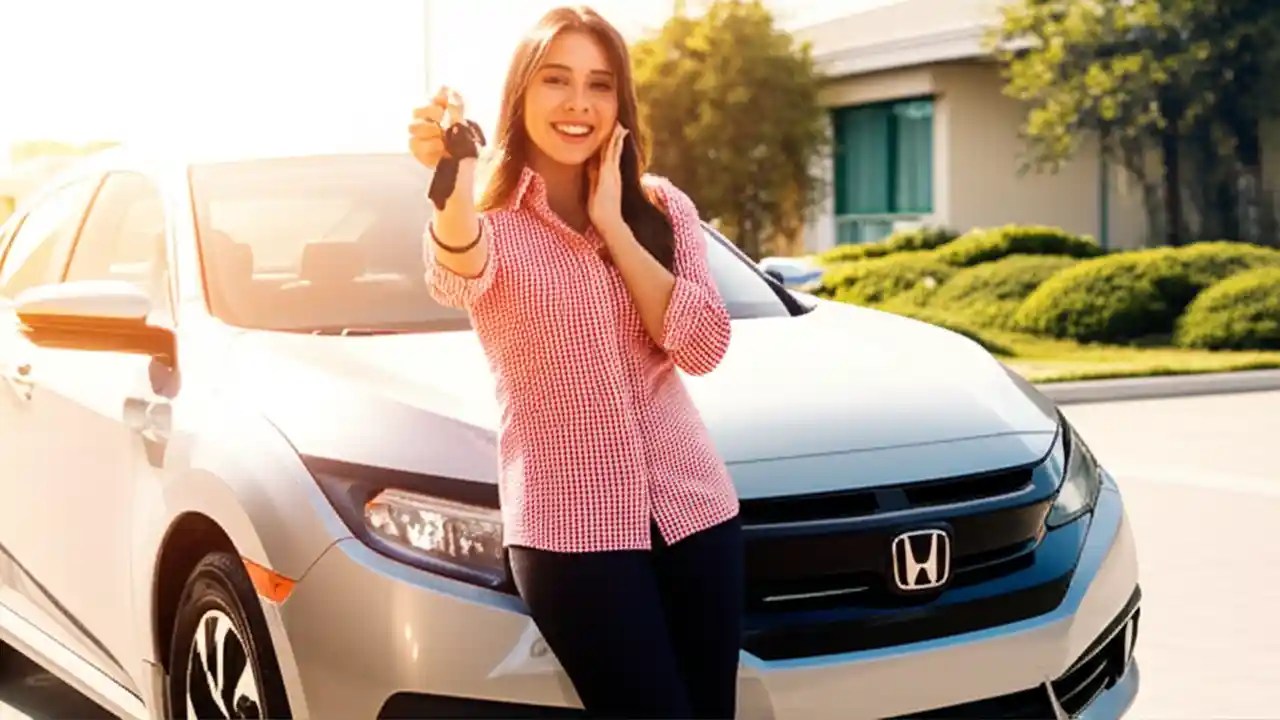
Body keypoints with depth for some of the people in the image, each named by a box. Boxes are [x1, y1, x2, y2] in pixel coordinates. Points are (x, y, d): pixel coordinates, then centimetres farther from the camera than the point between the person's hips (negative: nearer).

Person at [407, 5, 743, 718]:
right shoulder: (492, 213, -5)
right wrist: (455, 185, -51)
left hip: (694, 506, 4)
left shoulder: (663, 209, 6)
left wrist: (614, 227, -12)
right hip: (570, 526, -4)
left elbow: (703, 347, -6)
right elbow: (459, 276, -29)